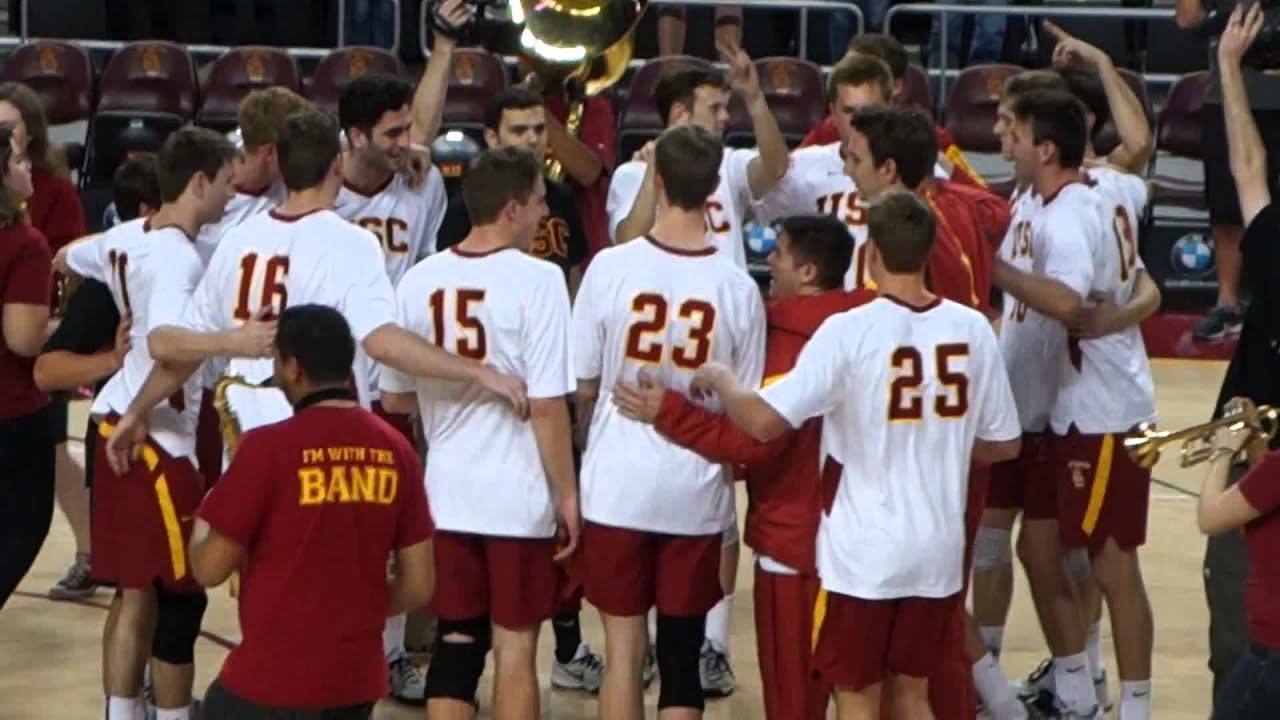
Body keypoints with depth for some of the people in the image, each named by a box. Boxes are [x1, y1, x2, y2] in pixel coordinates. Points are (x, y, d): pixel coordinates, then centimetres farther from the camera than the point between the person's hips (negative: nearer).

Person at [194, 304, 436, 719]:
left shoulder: (268, 447, -14)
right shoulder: (396, 451, 1)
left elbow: (210, 570, -8)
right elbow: (419, 585, 5)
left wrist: (202, 526, 13)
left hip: (272, 679, -5)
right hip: (358, 678, 5)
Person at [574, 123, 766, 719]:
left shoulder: (611, 267, -10)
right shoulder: (738, 288, -7)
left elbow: (582, 385, -1)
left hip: (618, 485, -1)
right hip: (698, 494, 1)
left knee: (623, 647, 8)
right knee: (682, 650, 11)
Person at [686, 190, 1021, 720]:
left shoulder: (850, 330, -16)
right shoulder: (972, 328, -3)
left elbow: (764, 421, -20)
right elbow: (1004, 443, 6)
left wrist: (719, 380, 0)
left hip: (864, 553, -4)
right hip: (940, 550, 4)